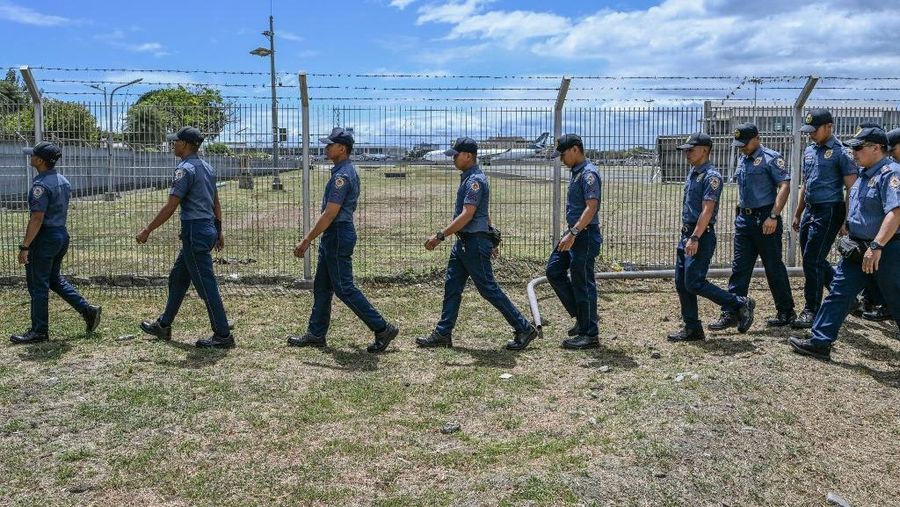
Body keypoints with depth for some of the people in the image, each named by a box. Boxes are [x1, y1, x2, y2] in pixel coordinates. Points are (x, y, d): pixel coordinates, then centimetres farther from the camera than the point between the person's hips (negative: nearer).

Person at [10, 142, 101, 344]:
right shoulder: (64, 181, 9)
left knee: (38, 285, 2)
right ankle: (88, 310, 17)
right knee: (53, 278, 22)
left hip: (45, 237, -9)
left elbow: (37, 218, -22)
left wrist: (25, 246, -20)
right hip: (62, 234, 9)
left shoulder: (41, 185, -18)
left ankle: (39, 331, 10)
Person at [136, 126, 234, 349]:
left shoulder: (185, 169, -14)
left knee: (206, 284, -5)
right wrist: (219, 230, 23)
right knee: (178, 278, 20)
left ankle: (223, 335, -1)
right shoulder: (207, 167, 14)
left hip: (195, 232, -10)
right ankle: (164, 326, 32)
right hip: (209, 229, 10)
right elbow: (216, 202, 18)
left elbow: (170, 207, -16)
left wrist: (147, 230, -9)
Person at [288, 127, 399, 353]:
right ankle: (316, 334, 23)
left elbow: (330, 214, -23)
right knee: (321, 286, 14)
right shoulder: (348, 171, 13)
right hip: (334, 235, 11)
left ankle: (382, 328, 0)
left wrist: (307, 240, -20)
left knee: (344, 288, -6)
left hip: (338, 235, -11)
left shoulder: (342, 175, -19)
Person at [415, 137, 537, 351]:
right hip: (463, 242, 10)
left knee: (488, 288, -4)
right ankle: (443, 333, 16)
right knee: (452, 285, 10)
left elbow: (467, 215, -25)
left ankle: (524, 329, 5)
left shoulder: (475, 180, -17)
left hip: (474, 242, -10)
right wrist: (491, 237, 25)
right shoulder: (468, 177, 15)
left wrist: (440, 236, -25)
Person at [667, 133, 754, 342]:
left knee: (694, 283, -10)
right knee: (681, 283, 7)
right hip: (687, 234, 9)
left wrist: (695, 238, -27)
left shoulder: (711, 176, -14)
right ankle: (692, 328, 15)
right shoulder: (693, 173, 15)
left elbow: (707, 210, -21)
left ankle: (741, 304, 6)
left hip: (702, 236, -9)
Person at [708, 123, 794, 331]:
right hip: (744, 219, 7)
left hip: (765, 219, -7)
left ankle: (786, 312, 18)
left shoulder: (771, 158, -9)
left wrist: (773, 216, -24)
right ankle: (731, 313, 4)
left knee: (774, 267, 3)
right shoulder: (742, 161, 14)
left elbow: (784, 186, -16)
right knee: (739, 267, 3)